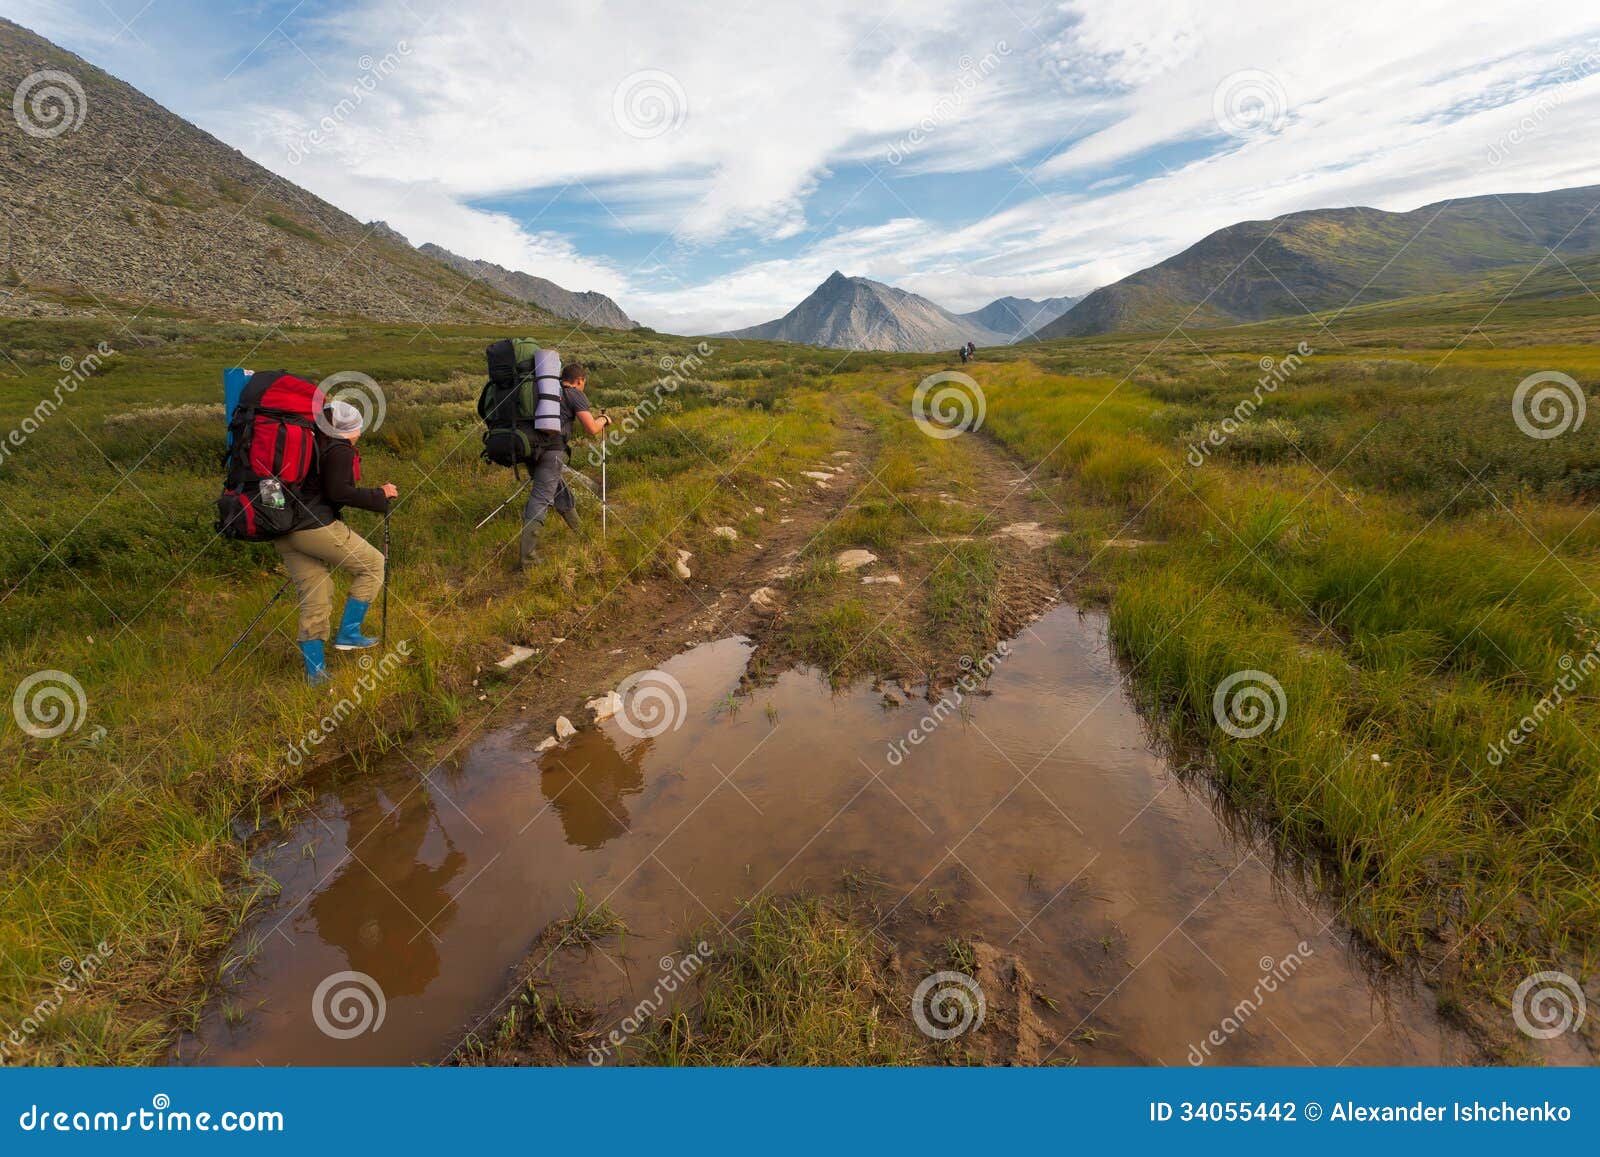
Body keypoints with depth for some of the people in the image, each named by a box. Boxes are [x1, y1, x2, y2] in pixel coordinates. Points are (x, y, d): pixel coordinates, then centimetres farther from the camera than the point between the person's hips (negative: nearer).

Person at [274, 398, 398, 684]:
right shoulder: (339, 450, -9)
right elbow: (339, 492, -17)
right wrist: (380, 494, -8)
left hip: (282, 529, 9)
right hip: (315, 527, -9)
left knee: (313, 595, 13)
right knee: (373, 565, 9)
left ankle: (315, 670, 16)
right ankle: (348, 634, 8)